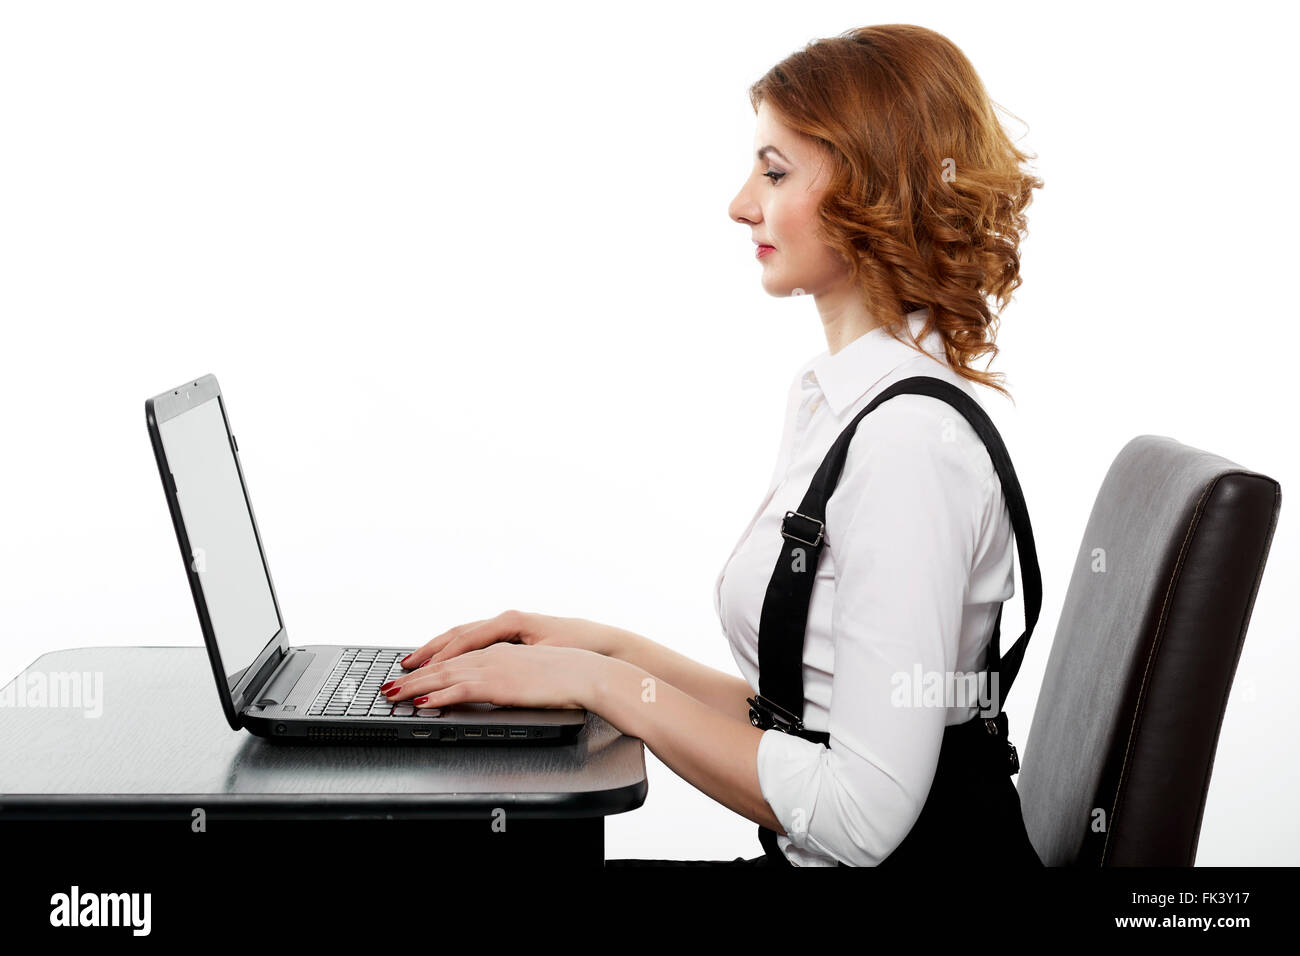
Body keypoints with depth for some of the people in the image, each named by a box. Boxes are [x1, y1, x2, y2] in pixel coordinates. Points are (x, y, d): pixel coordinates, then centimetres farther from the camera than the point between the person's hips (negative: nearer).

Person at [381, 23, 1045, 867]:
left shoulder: (907, 441, -21)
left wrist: (602, 679, -18)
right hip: (815, 857, 9)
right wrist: (606, 646, 6)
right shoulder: (839, 402, 10)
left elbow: (863, 816, -24)